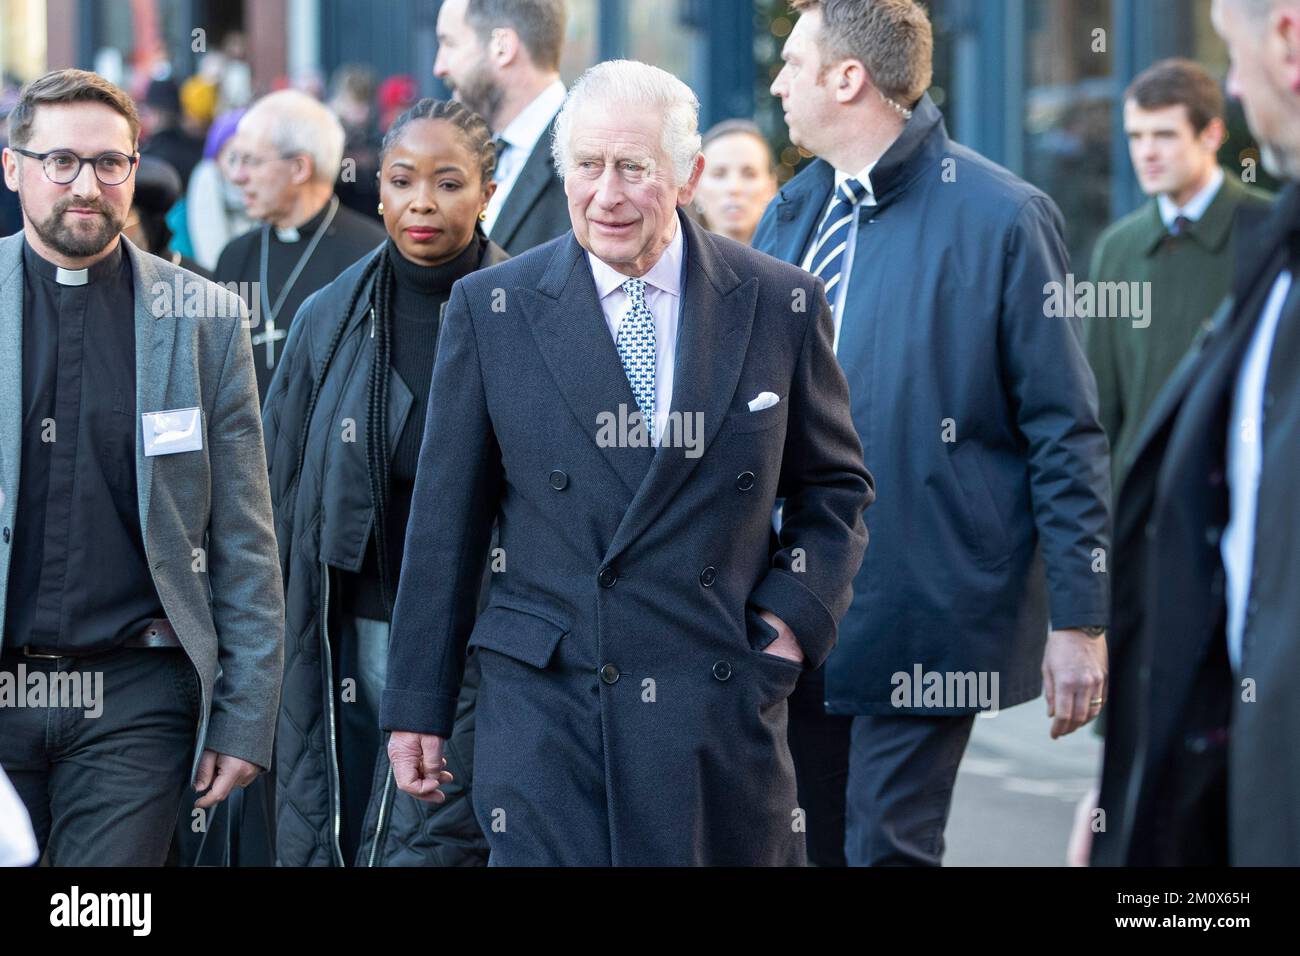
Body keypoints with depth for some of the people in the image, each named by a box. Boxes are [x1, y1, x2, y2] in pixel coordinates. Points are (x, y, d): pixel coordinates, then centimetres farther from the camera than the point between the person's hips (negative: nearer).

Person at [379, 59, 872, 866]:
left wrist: (796, 612, -1)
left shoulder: (780, 305, 3)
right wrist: (417, 707, 6)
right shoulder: (492, 309, 2)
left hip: (725, 708, 1)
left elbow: (837, 488, 15)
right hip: (546, 708, -1)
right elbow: (445, 522, 6)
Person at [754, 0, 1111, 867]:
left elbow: (1065, 436, -10)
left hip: (922, 624, -7)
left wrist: (1080, 620, -13)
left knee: (888, 848, -5)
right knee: (805, 844, 12)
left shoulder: (1001, 217, -10)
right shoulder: (792, 216, 9)